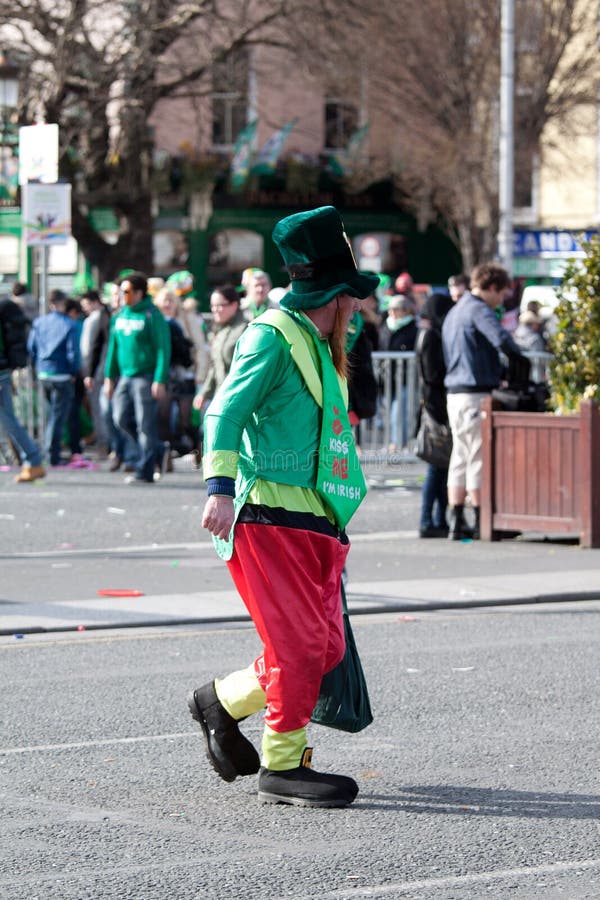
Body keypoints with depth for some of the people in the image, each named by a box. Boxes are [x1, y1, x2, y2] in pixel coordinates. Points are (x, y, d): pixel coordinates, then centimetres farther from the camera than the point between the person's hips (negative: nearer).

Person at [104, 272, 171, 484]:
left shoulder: (152, 315, -9)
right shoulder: (120, 315, 12)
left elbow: (163, 349, -11)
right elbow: (114, 347, 18)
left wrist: (160, 380, -17)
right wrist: (109, 377, 14)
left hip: (145, 377, -7)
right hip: (125, 376, 7)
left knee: (145, 425, -4)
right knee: (122, 419, 3)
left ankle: (145, 471, 1)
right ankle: (157, 451, 20)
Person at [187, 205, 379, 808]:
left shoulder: (318, 347, 23)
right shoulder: (272, 336, -7)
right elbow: (225, 411, -16)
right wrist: (220, 485, -28)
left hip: (313, 523, 9)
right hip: (269, 515, -9)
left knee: (326, 648, 5)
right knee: (299, 644, -10)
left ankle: (222, 702, 23)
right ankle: (283, 768, -2)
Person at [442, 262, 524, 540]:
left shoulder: (454, 312, 20)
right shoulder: (479, 310, -10)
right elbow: (501, 338, -28)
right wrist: (517, 356, -7)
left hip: (454, 392, 9)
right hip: (476, 392, -9)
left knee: (460, 458, 11)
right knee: (479, 457, -4)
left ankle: (457, 522, 11)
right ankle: (481, 523, -1)